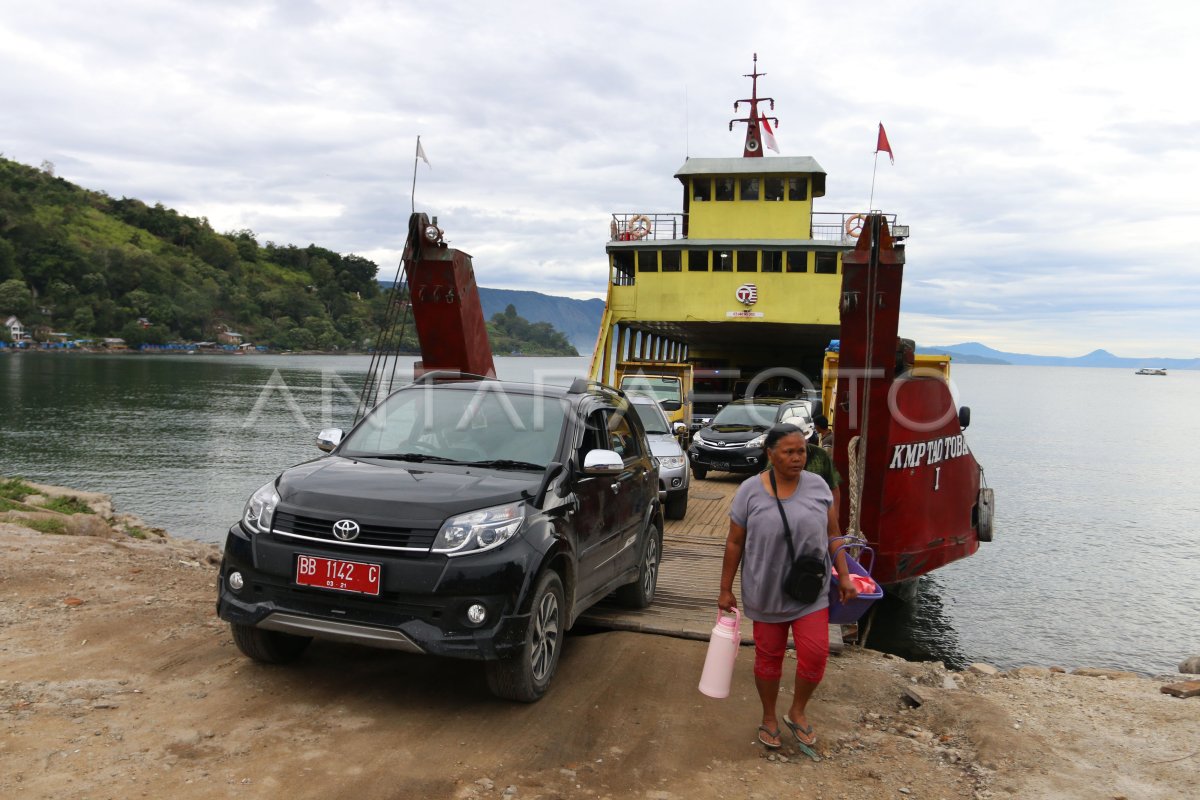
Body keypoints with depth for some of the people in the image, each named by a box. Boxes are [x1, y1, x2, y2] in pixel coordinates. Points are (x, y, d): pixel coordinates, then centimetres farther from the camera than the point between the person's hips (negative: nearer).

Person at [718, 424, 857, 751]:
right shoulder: (750, 491, -8)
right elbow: (735, 543, -3)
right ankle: (769, 718, 33)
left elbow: (832, 535, 6)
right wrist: (726, 589, -1)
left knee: (815, 653, -6)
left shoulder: (818, 486, -3)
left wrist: (843, 576, 0)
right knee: (768, 657, 11)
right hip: (766, 593, -1)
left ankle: (797, 712, 21)